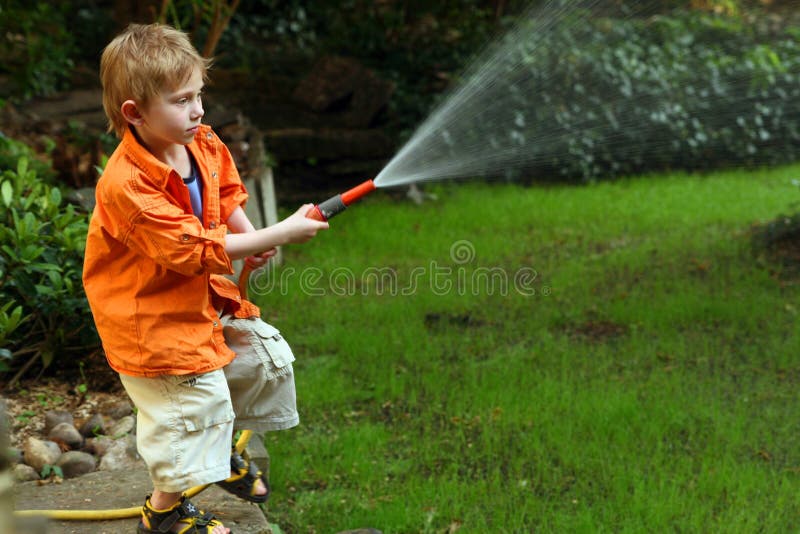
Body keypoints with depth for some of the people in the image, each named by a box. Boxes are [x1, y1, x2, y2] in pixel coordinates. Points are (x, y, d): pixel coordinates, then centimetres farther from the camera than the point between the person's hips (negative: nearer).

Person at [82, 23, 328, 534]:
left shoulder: (203, 143, -6)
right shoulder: (127, 186, -32)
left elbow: (227, 193, 14)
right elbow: (197, 250, -31)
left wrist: (250, 236, -7)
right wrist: (280, 234, -30)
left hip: (204, 295, 9)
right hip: (152, 315, -8)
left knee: (269, 355, 15)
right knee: (197, 397, -4)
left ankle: (220, 452, 40)